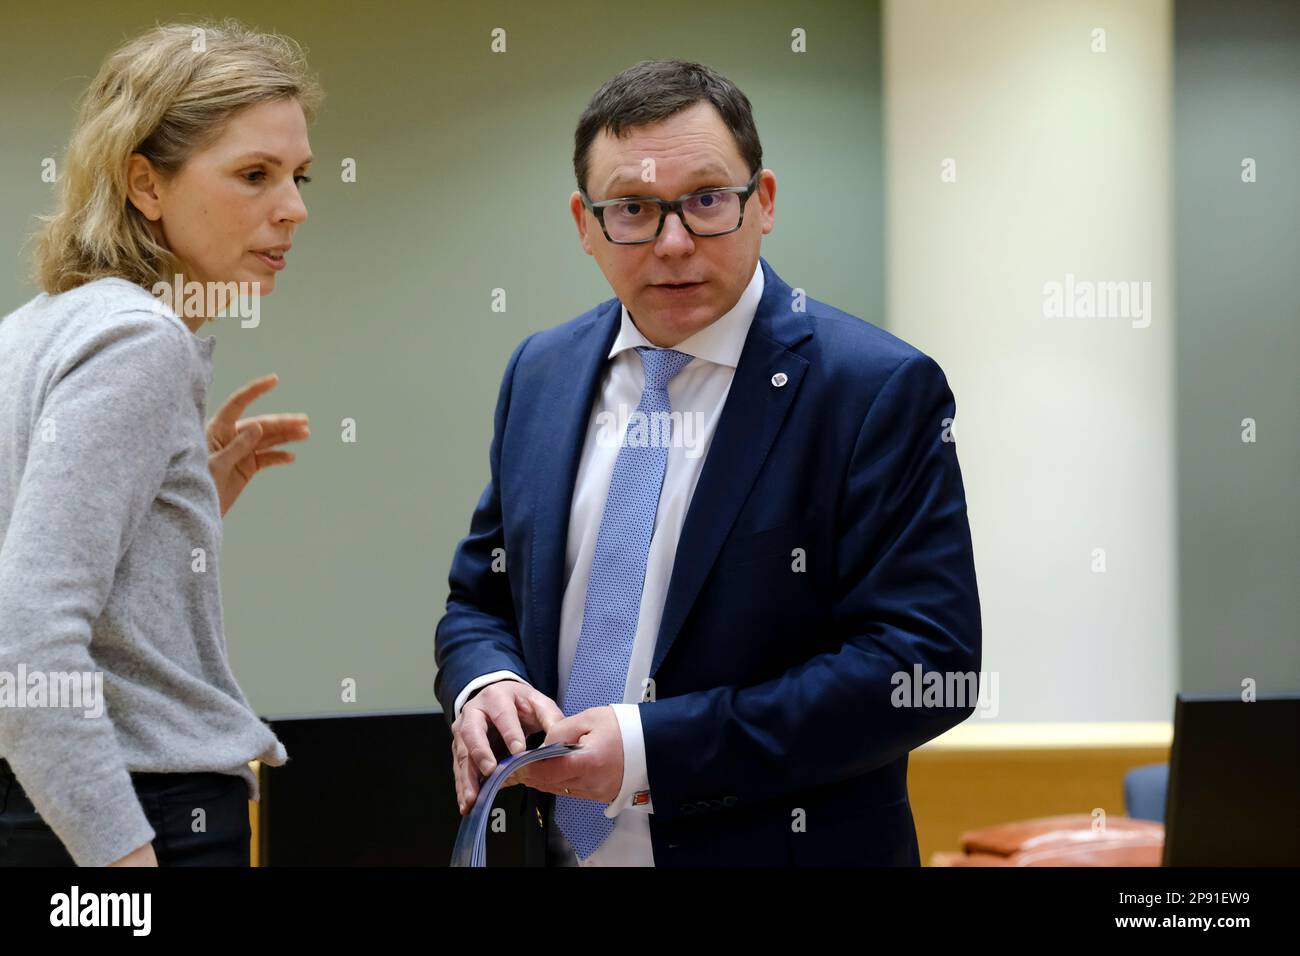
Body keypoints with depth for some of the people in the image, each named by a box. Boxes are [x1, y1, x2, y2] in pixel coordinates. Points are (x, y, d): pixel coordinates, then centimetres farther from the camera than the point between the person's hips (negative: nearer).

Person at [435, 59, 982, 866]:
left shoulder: (877, 390, -14)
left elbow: (924, 660, -20)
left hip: (780, 846, -5)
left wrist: (656, 748, -24)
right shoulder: (539, 375, 3)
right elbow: (481, 600, 12)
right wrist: (484, 686, -12)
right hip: (561, 846, 5)